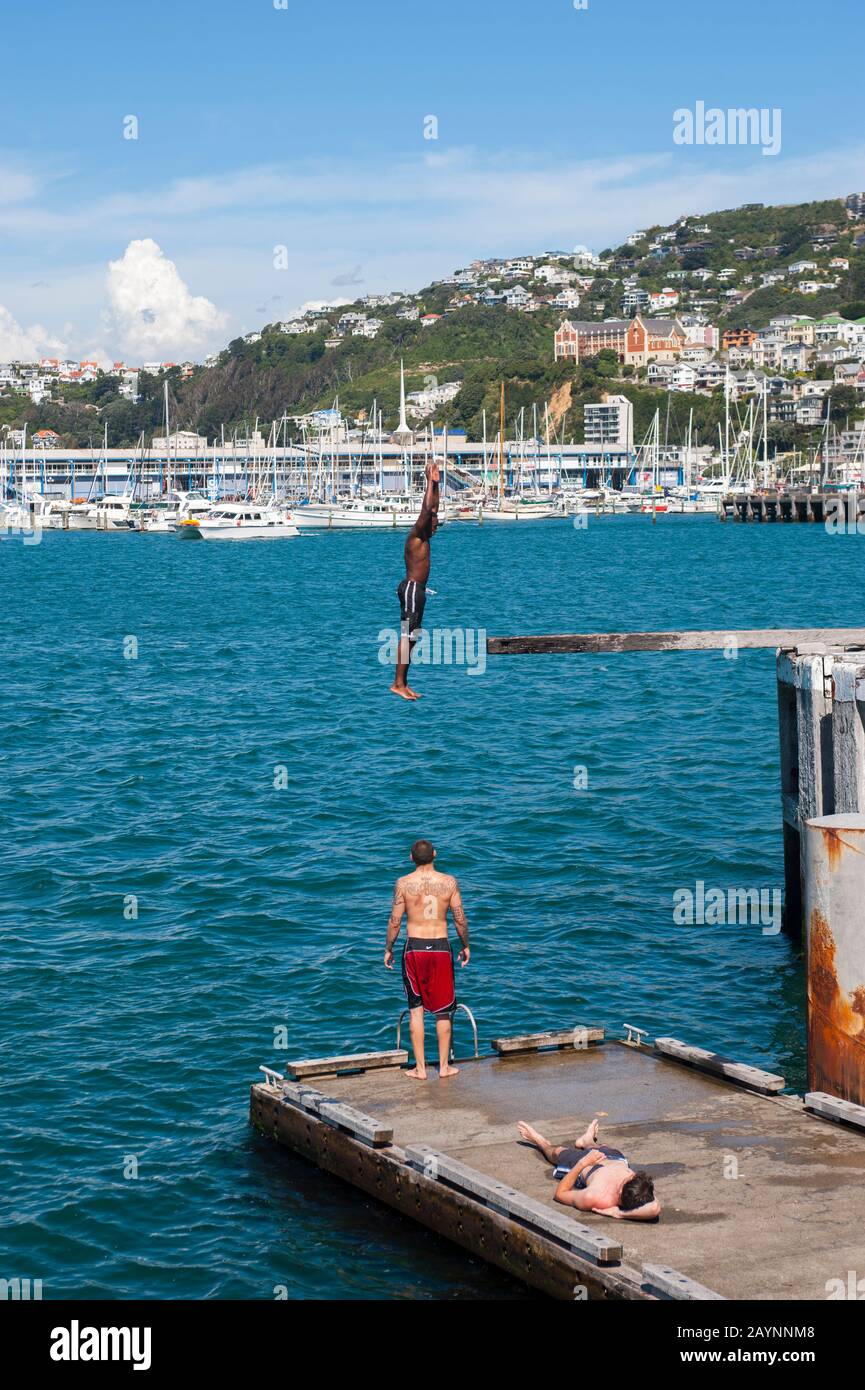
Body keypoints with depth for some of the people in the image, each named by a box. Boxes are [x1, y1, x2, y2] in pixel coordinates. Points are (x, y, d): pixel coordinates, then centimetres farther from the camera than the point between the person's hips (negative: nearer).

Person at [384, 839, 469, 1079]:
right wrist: (465, 946, 13)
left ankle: (420, 1068, 10)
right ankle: (444, 1065, 18)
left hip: (414, 947, 0)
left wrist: (388, 949, 10)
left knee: (416, 1009, 9)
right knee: (443, 1009, 12)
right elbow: (460, 920, -2)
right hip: (441, 947, 0)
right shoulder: (449, 882, -5)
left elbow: (395, 921, -4)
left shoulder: (403, 883, -7)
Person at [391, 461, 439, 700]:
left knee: (411, 637, 9)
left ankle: (403, 683, 12)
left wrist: (435, 484, 15)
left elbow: (433, 508, 20)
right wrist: (430, 482, -15)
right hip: (412, 589, -10)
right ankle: (398, 684, -11)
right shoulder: (415, 537, -11)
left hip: (417, 590, 10)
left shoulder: (424, 538, 14)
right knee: (407, 637, -11)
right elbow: (426, 510, -20)